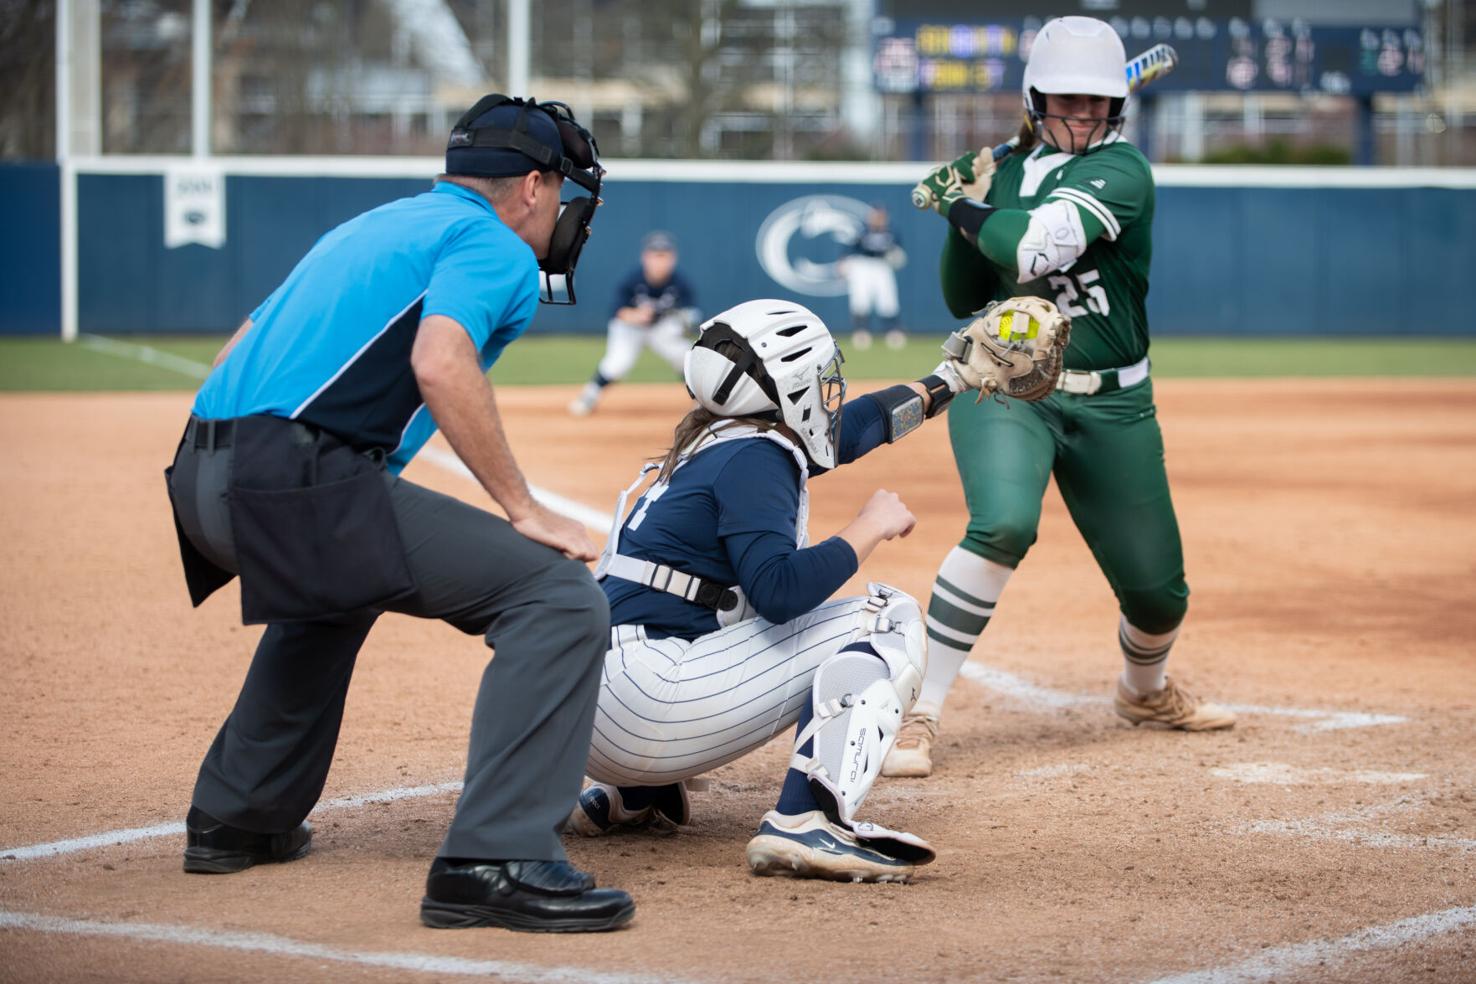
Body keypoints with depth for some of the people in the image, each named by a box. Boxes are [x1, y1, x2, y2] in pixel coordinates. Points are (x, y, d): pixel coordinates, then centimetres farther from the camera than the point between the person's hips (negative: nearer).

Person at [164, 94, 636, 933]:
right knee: (558, 597, -11)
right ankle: (493, 859, -21)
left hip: (202, 483, 9)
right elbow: (441, 363, -19)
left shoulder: (372, 228, 28)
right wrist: (523, 510, -15)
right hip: (300, 484, -9)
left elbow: (239, 357, 28)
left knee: (335, 588, 41)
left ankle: (238, 818, 43)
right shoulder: (493, 246, 2)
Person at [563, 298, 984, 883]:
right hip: (641, 698, -10)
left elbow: (856, 424, 39)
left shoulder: (717, 441, 22)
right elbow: (778, 592, -23)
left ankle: (629, 796, 23)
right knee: (886, 620, -5)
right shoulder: (753, 458, -7)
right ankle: (807, 824, -23)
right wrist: (869, 529, -9)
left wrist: (953, 377, 51)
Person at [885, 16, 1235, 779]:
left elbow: (1036, 245, -25)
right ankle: (917, 715, -26)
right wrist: (966, 212, -3)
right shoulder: (1007, 171, 6)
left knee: (1158, 589, 8)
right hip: (1004, 384, 0)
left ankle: (1145, 689, 45)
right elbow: (964, 300, 10)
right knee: (1004, 523, -31)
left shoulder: (1121, 170, -9)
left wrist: (965, 209, -9)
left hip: (1112, 406, 0)